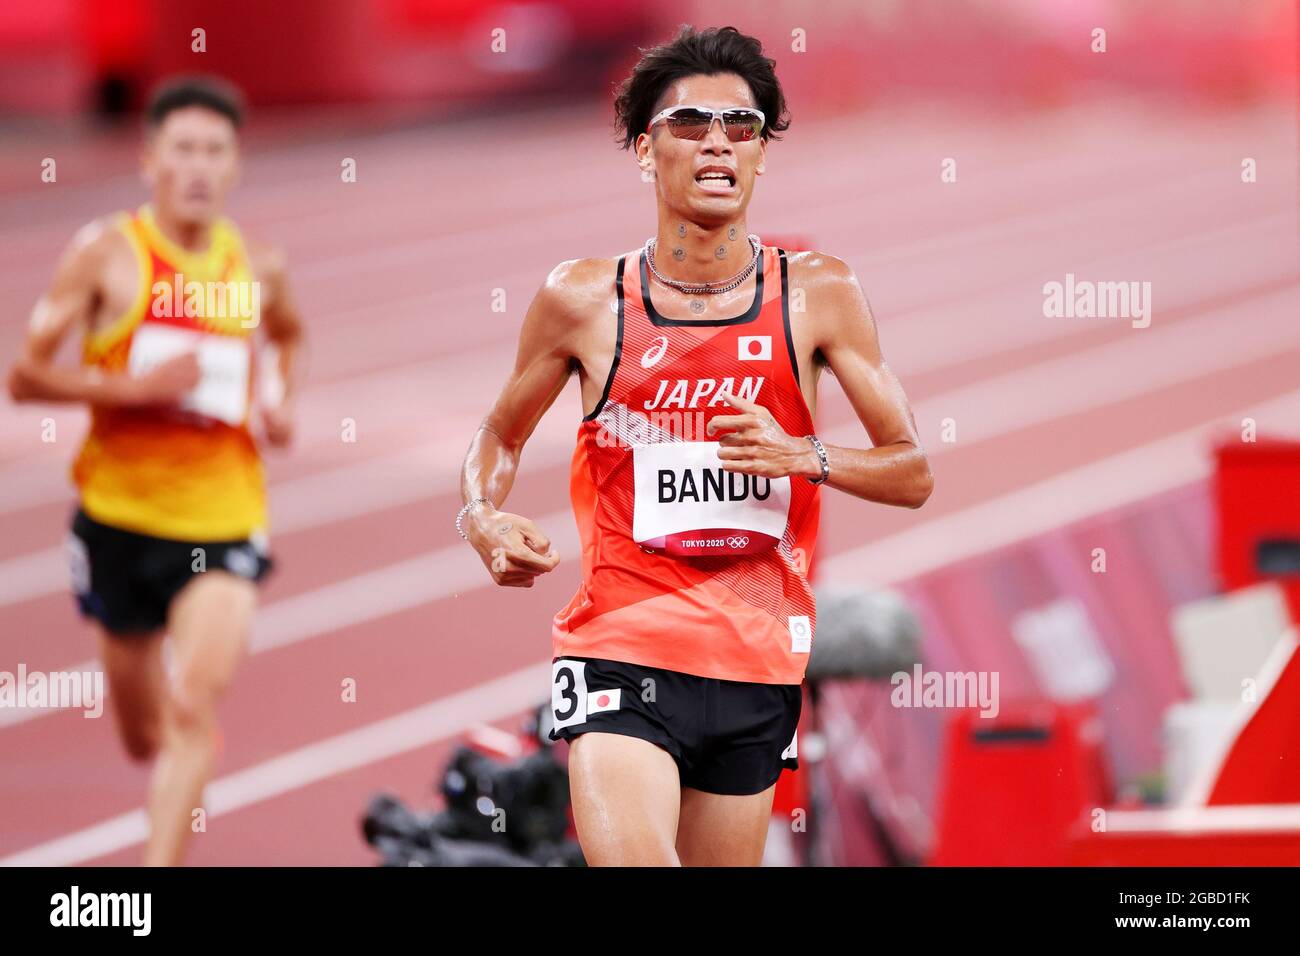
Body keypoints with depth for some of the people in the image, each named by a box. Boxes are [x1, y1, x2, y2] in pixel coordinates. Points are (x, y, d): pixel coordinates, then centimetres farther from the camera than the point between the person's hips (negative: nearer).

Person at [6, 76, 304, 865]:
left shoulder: (258, 268, 3)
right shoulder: (107, 254, -7)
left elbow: (289, 333, 27)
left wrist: (283, 401, 7)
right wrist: (135, 388, -22)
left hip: (225, 515, 1)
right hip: (121, 511, -1)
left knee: (196, 708, -19)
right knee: (144, 733, 14)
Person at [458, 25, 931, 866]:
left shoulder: (817, 294, 3)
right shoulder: (584, 299, 1)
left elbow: (913, 475, 5)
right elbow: (502, 437, 17)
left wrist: (805, 457, -15)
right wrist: (485, 523, -4)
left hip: (758, 666, 2)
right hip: (619, 649, -2)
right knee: (630, 858, -27)